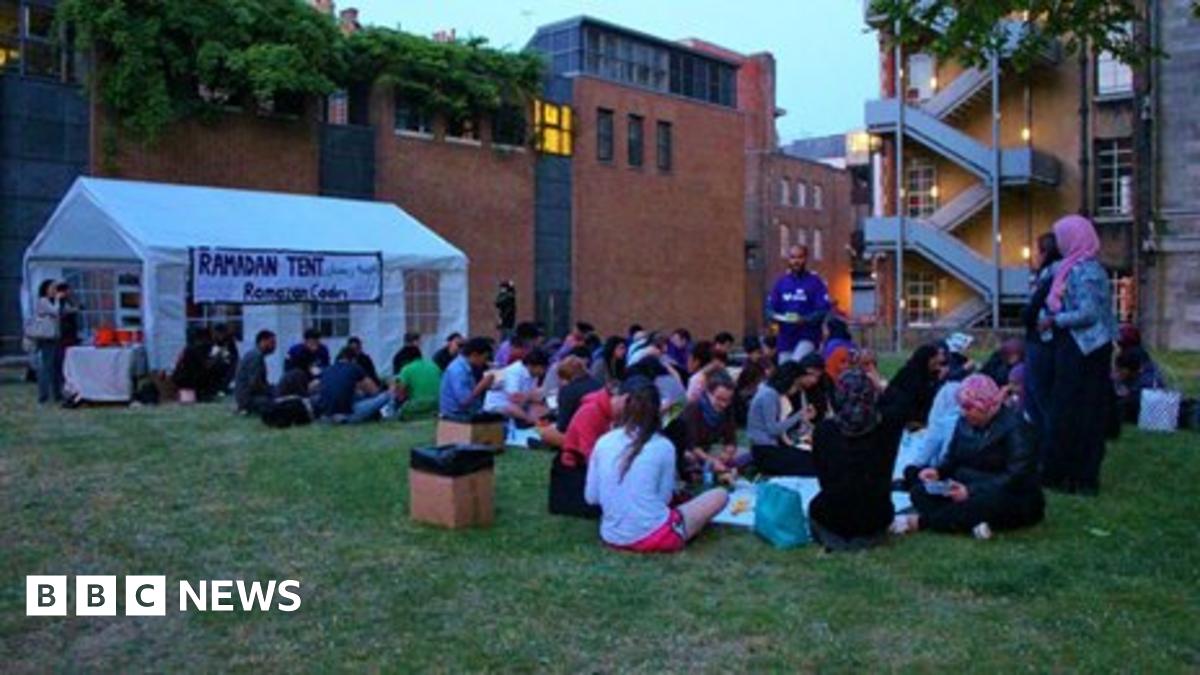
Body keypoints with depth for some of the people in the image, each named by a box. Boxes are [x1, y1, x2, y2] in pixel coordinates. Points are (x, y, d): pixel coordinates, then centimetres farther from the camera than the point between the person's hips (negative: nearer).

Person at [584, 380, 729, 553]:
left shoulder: (603, 442, 0)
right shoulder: (663, 446, -8)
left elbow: (591, 497, 4)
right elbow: (664, 498, -2)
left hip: (612, 538, 4)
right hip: (652, 537, -4)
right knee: (720, 495, 8)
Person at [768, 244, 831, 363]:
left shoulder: (815, 282, -2)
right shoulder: (781, 283, 12)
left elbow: (823, 310, -9)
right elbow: (770, 308, 11)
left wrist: (805, 320, -24)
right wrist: (775, 316, -11)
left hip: (808, 336, -5)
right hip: (786, 338, 5)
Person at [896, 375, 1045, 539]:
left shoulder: (1013, 426, -15)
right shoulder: (965, 422, 5)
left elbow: (1016, 478, -22)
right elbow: (952, 460, 15)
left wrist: (972, 491, -30)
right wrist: (938, 471, -9)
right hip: (969, 491, 7)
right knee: (920, 491, -11)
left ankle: (921, 521, -30)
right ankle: (974, 523, -32)